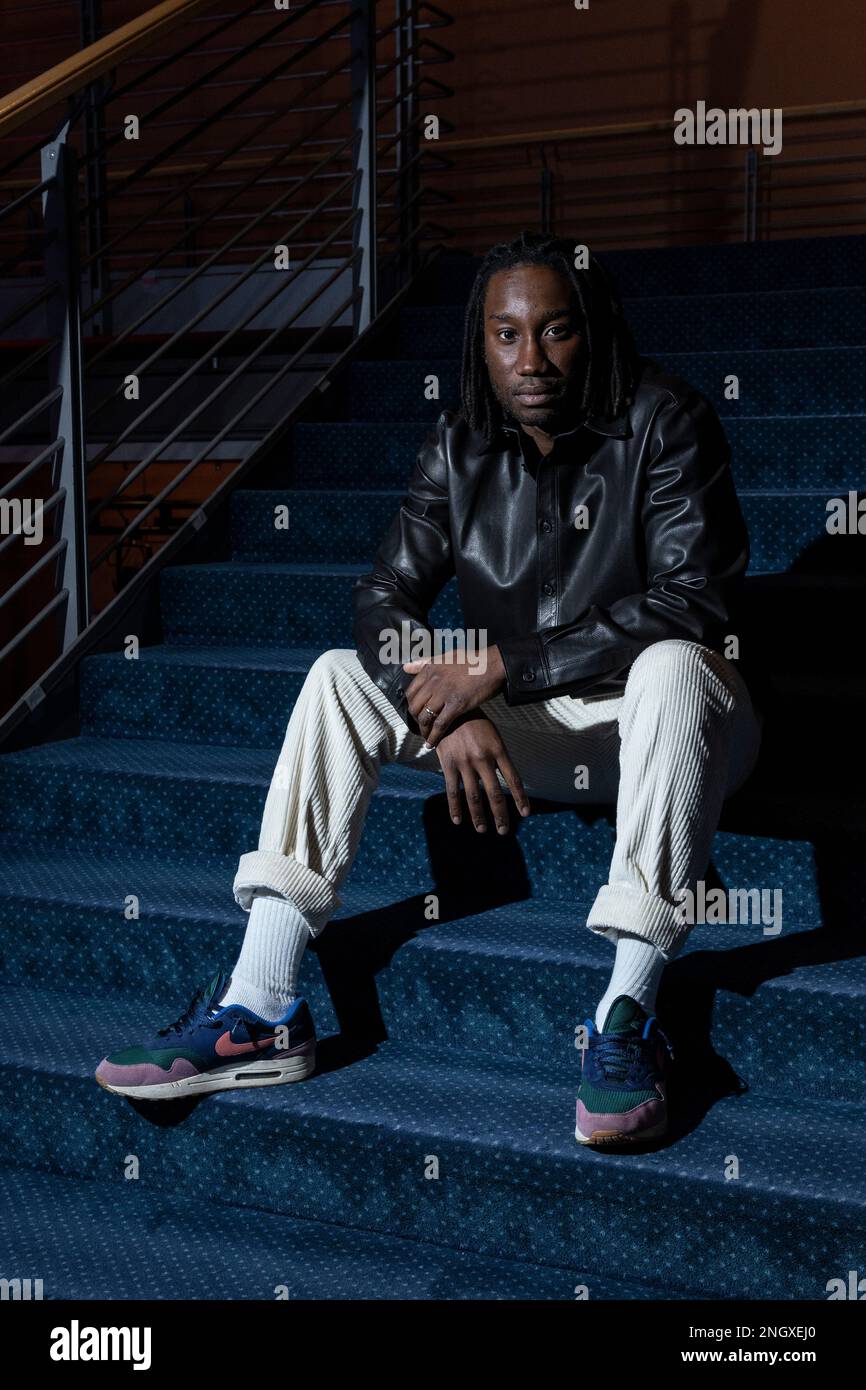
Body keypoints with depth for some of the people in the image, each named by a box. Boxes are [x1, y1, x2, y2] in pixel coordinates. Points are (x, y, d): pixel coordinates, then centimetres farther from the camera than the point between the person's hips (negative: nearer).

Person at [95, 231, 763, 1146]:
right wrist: (448, 712, -25)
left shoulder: (664, 422, -13)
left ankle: (627, 1019, -36)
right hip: (526, 730, 5)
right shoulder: (461, 448, 0)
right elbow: (386, 593, -5)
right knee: (339, 676, -10)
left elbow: (695, 602, -23)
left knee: (673, 664, -37)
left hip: (657, 725, -4)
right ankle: (262, 1011, -19)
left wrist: (500, 663, -26)